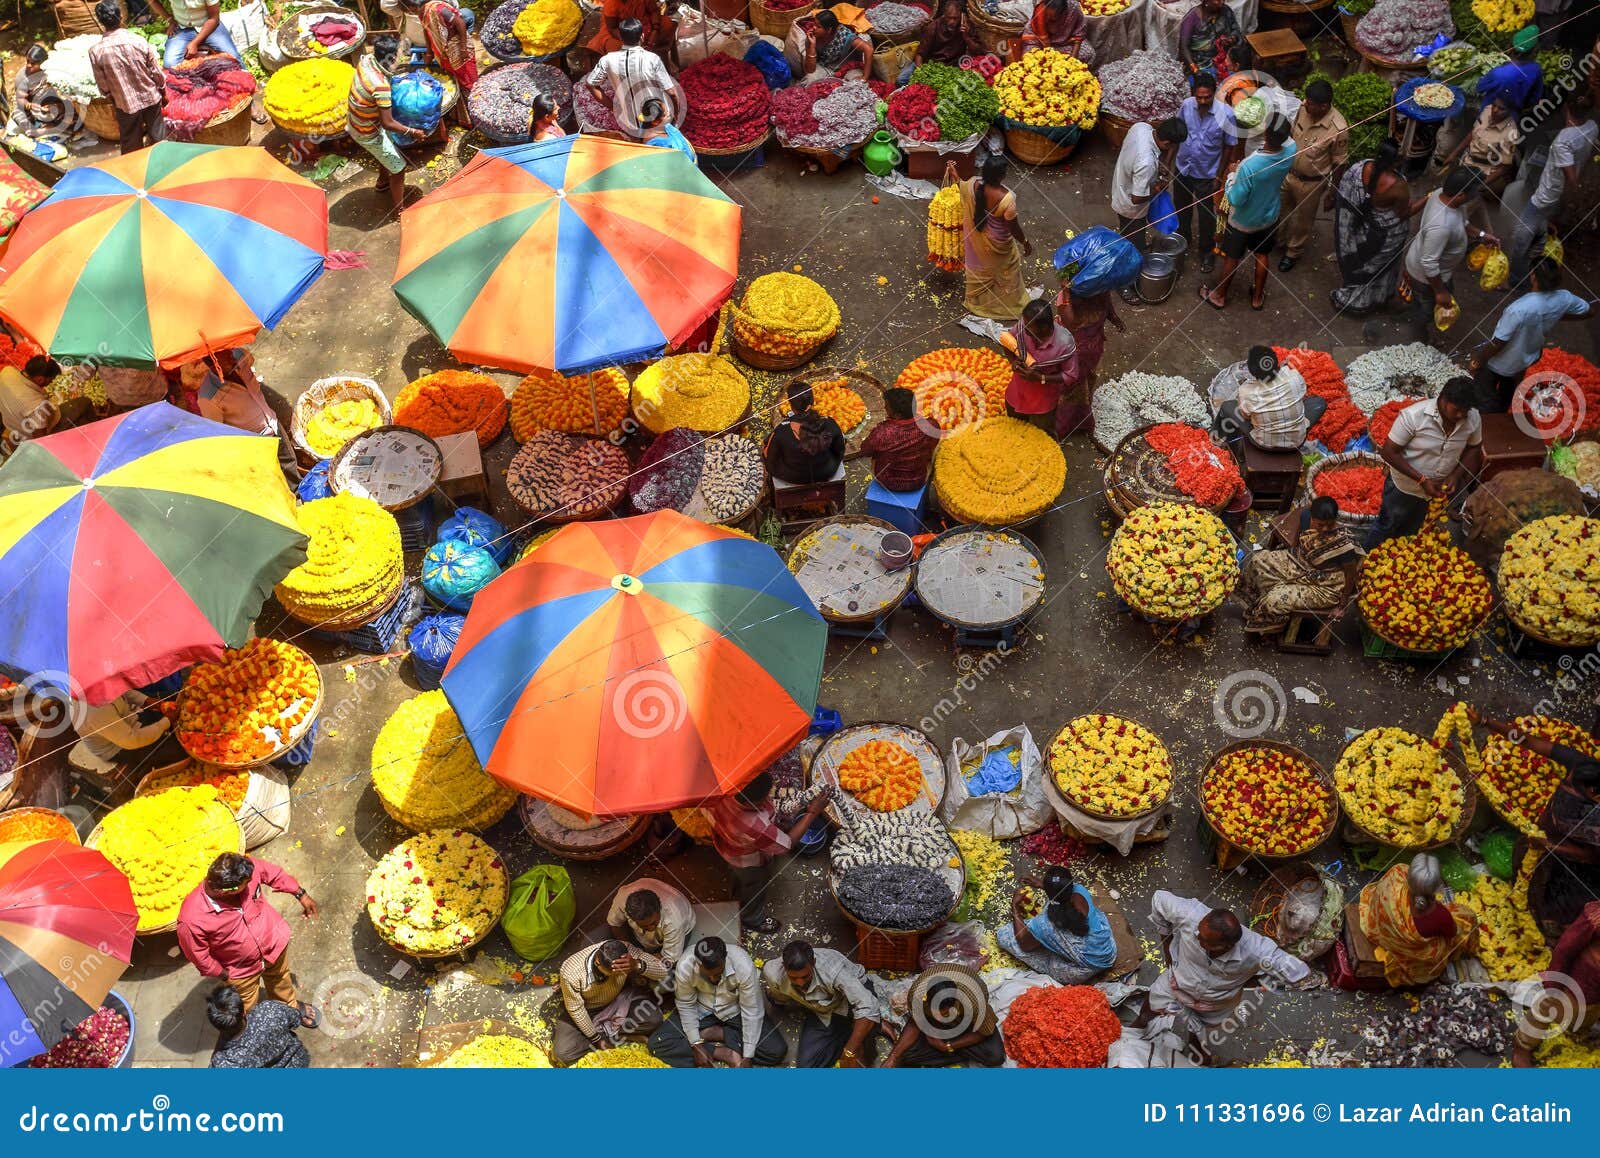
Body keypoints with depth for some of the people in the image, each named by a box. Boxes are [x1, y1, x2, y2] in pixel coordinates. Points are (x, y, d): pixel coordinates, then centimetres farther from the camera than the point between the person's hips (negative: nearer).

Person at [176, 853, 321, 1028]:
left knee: (280, 978, 34)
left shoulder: (247, 868, -33)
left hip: (274, 942, 4)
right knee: (248, 1010, 24)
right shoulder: (191, 920, -41)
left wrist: (301, 895, 1)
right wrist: (225, 977, -10)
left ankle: (291, 1005, 64)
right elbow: (199, 956, -22)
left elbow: (271, 873, -10)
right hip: (242, 970, -3)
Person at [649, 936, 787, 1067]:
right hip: (702, 1010, 1)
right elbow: (686, 1005, -12)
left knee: (777, 1051, -19)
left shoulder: (744, 967, -33)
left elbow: (751, 1012, -23)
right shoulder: (685, 967, -30)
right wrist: (696, 1045, -18)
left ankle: (714, 1033, -5)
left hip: (734, 1011, -1)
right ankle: (723, 1053, -13)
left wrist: (747, 1058, -23)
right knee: (657, 1043, -18)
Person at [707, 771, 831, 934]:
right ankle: (753, 920, 59)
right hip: (751, 862, -5)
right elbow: (787, 844, -29)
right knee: (755, 890, 29)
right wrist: (813, 812, -28)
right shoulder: (755, 828, -49)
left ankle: (739, 893, 70)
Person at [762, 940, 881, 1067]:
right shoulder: (773, 973, -27)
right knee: (806, 1066, -11)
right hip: (820, 1013, 4)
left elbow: (868, 1009, -44)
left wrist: (849, 1053, -43)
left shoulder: (834, 970, -39)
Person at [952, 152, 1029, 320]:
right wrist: (1025, 243, -6)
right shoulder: (1006, 199, -39)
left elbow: (958, 186, -1)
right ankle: (1009, 306, 48)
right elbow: (1014, 228, -24)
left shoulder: (972, 185, -27)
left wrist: (951, 173, 17)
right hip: (998, 245, -5)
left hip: (977, 242, 5)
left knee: (979, 270, 32)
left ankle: (975, 303, 56)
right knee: (1006, 274, 25)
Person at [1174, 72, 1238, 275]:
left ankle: (1206, 251, 37)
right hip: (1183, 168, 3)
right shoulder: (1186, 105, -16)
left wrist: (1219, 175, -8)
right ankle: (1183, 239, 51)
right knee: (1182, 208, 24)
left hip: (1206, 174, -3)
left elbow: (1230, 146, -12)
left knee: (1206, 215, 14)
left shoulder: (1226, 115, -25)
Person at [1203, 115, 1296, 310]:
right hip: (1269, 218, 4)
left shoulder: (1249, 166, -40)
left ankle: (1219, 296, 40)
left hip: (1243, 222, -4)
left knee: (1231, 259, 19)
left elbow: (1236, 200, -27)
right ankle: (1258, 297, 44)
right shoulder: (1291, 150, -23)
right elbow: (1284, 139, 4)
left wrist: (1232, 175, -13)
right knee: (1261, 256, 26)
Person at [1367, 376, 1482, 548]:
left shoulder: (1473, 418, -17)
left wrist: (1456, 475, -15)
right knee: (1387, 527, 17)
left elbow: (1474, 448, 2)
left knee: (1411, 531, 25)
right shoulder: (1413, 416, -30)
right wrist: (1422, 480, -29)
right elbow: (1389, 452, -25)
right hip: (1405, 487, -4)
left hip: (1439, 488, 4)